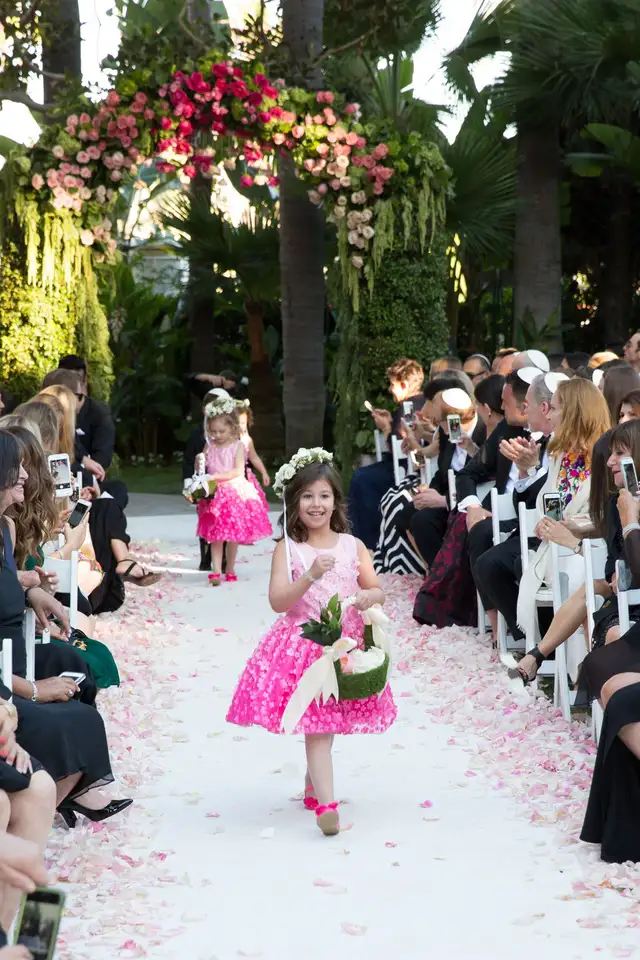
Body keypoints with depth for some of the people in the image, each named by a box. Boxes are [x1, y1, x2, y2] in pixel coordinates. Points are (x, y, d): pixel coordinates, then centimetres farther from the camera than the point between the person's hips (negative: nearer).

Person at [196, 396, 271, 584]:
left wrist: (217, 476, -22)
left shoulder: (238, 446, -6)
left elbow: (238, 471, -14)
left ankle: (230, 570, 19)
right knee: (215, 535, -4)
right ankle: (216, 571, -10)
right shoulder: (209, 446, 4)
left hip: (235, 493, -2)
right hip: (215, 495, 2)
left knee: (232, 535, 6)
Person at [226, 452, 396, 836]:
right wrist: (310, 576, -25)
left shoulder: (352, 546, 6)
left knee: (325, 724, 13)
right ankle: (327, 804, -16)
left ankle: (313, 786, 35)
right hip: (303, 645, -3)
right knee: (317, 727, -10)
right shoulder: (288, 550, -3)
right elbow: (278, 601, -12)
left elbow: (377, 590, 7)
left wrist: (368, 597, -16)